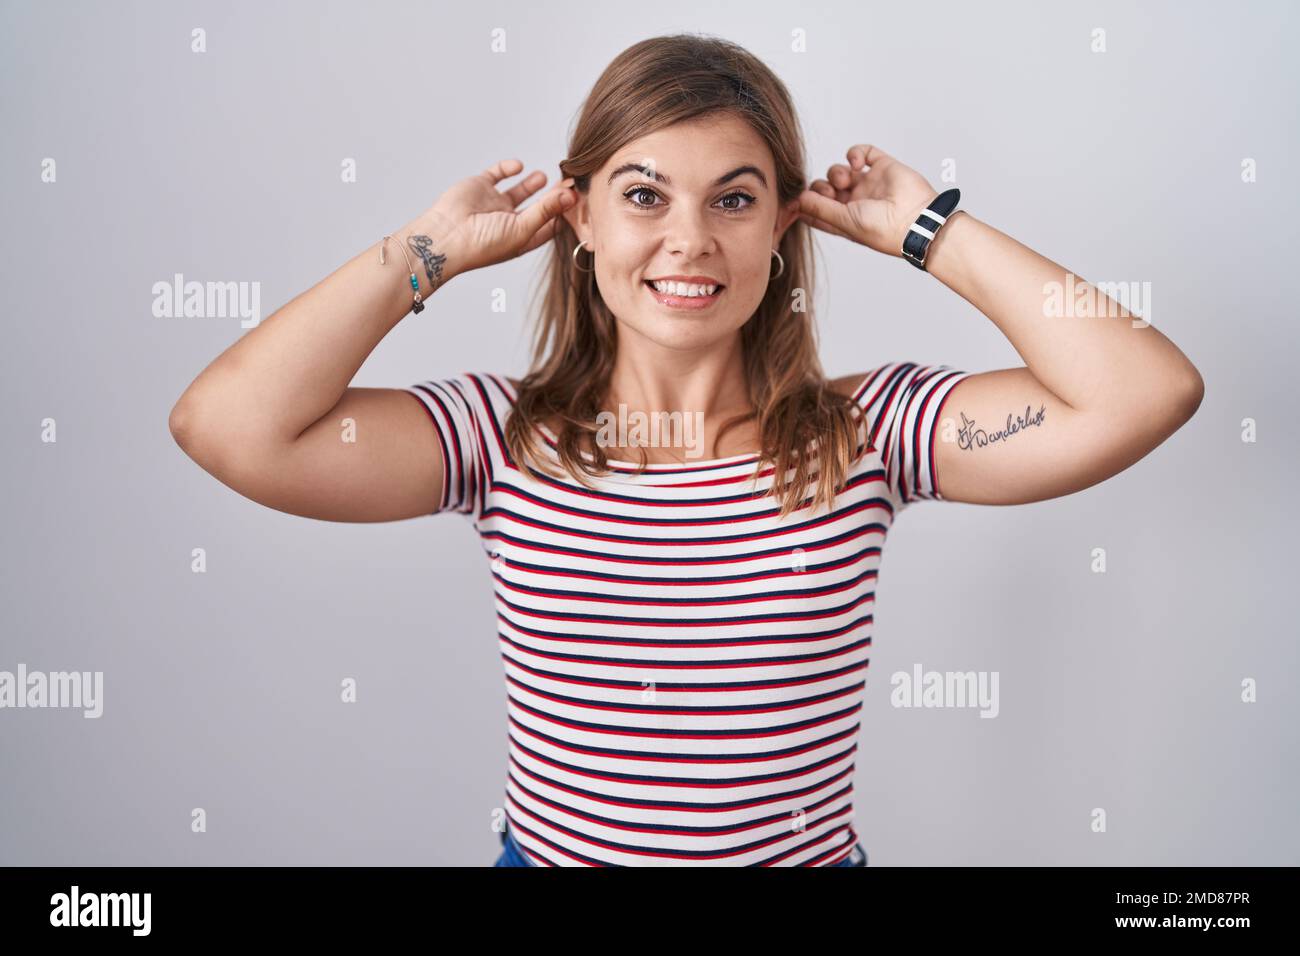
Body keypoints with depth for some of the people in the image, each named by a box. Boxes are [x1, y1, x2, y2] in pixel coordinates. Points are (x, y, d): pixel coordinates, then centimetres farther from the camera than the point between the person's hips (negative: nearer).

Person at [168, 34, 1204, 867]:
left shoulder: (868, 431, -12)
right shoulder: (506, 438, -13)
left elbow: (1150, 394, -22)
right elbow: (226, 425, -23)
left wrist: (928, 230, -15)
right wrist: (440, 248, -15)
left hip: (812, 852, 1)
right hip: (552, 848, 0)